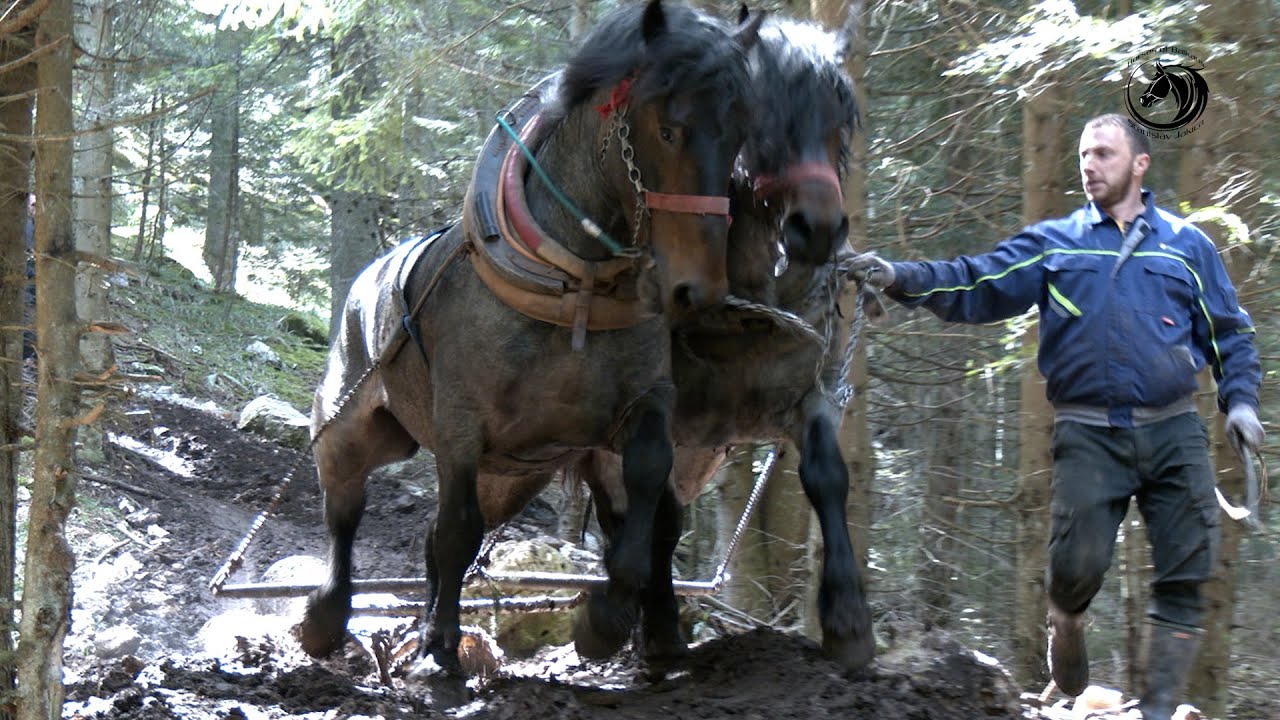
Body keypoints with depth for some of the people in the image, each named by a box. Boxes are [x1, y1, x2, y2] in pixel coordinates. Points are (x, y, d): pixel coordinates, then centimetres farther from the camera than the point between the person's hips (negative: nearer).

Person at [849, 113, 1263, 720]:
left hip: (1174, 433, 1)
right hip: (1089, 435, -1)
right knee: (1078, 562, -13)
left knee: (1184, 575, -3)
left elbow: (1228, 333, 18)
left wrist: (1240, 401, 3)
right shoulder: (1054, 243, 11)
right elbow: (979, 285, -1)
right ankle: (1067, 625, 20)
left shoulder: (1186, 244, 14)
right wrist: (902, 278, -16)